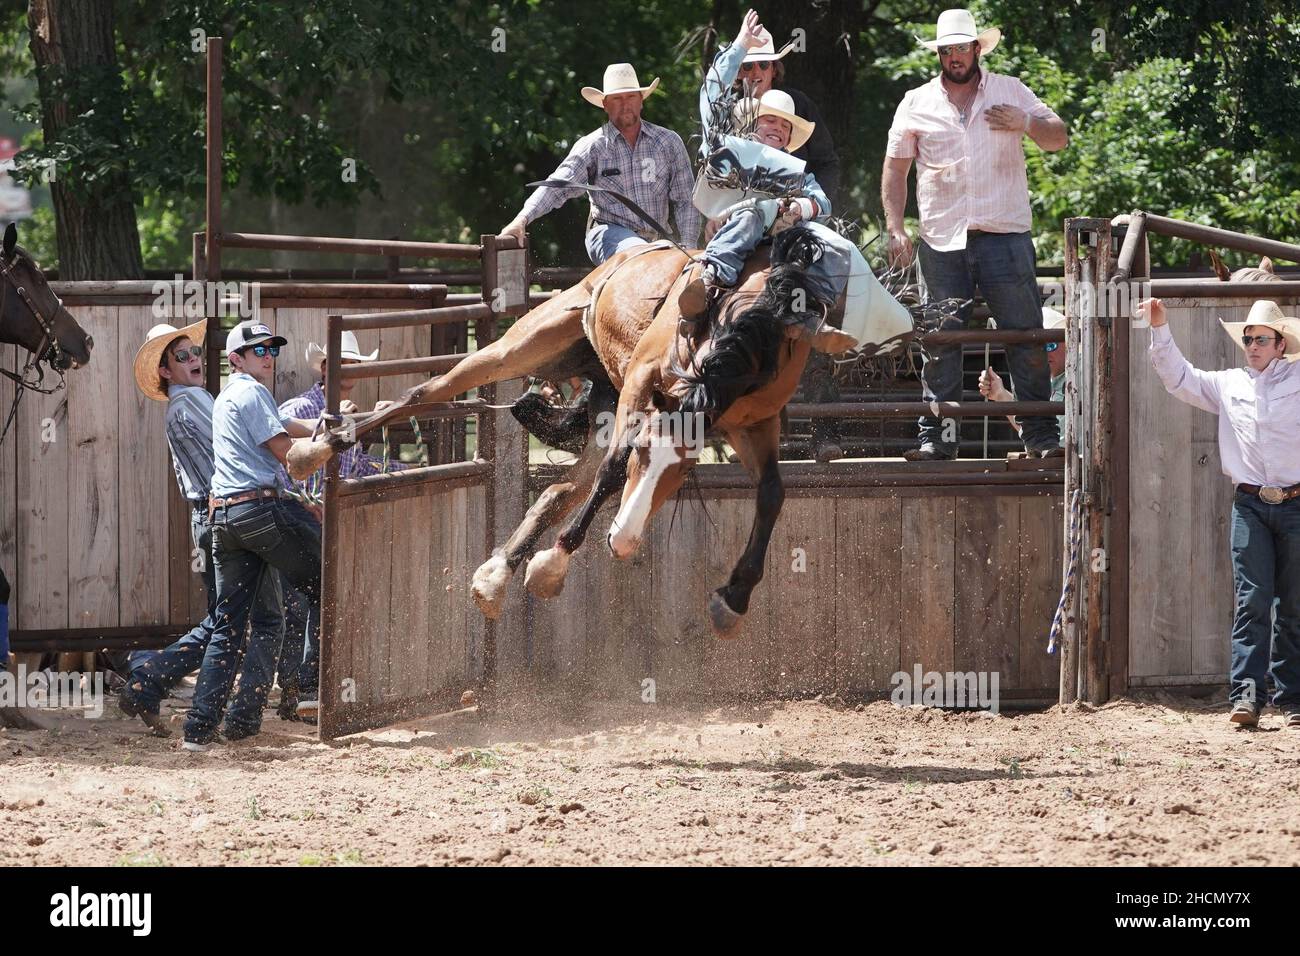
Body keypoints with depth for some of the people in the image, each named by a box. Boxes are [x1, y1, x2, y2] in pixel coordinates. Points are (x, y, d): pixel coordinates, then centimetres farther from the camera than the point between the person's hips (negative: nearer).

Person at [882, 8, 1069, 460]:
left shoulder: (1010, 92, 9)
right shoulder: (917, 104, 11)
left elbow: (1060, 138, 7)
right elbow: (894, 169, 13)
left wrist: (1027, 123, -14)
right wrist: (894, 229, 3)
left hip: (1005, 237, -1)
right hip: (943, 244, 1)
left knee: (1026, 339, -3)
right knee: (940, 343, 1)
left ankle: (1040, 434, 2)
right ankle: (937, 437, 5)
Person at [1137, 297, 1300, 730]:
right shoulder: (1228, 385, 13)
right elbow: (1179, 377, 16)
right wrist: (1160, 330, 8)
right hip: (1250, 505, 1)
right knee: (1252, 600, -8)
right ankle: (1246, 693, -13)